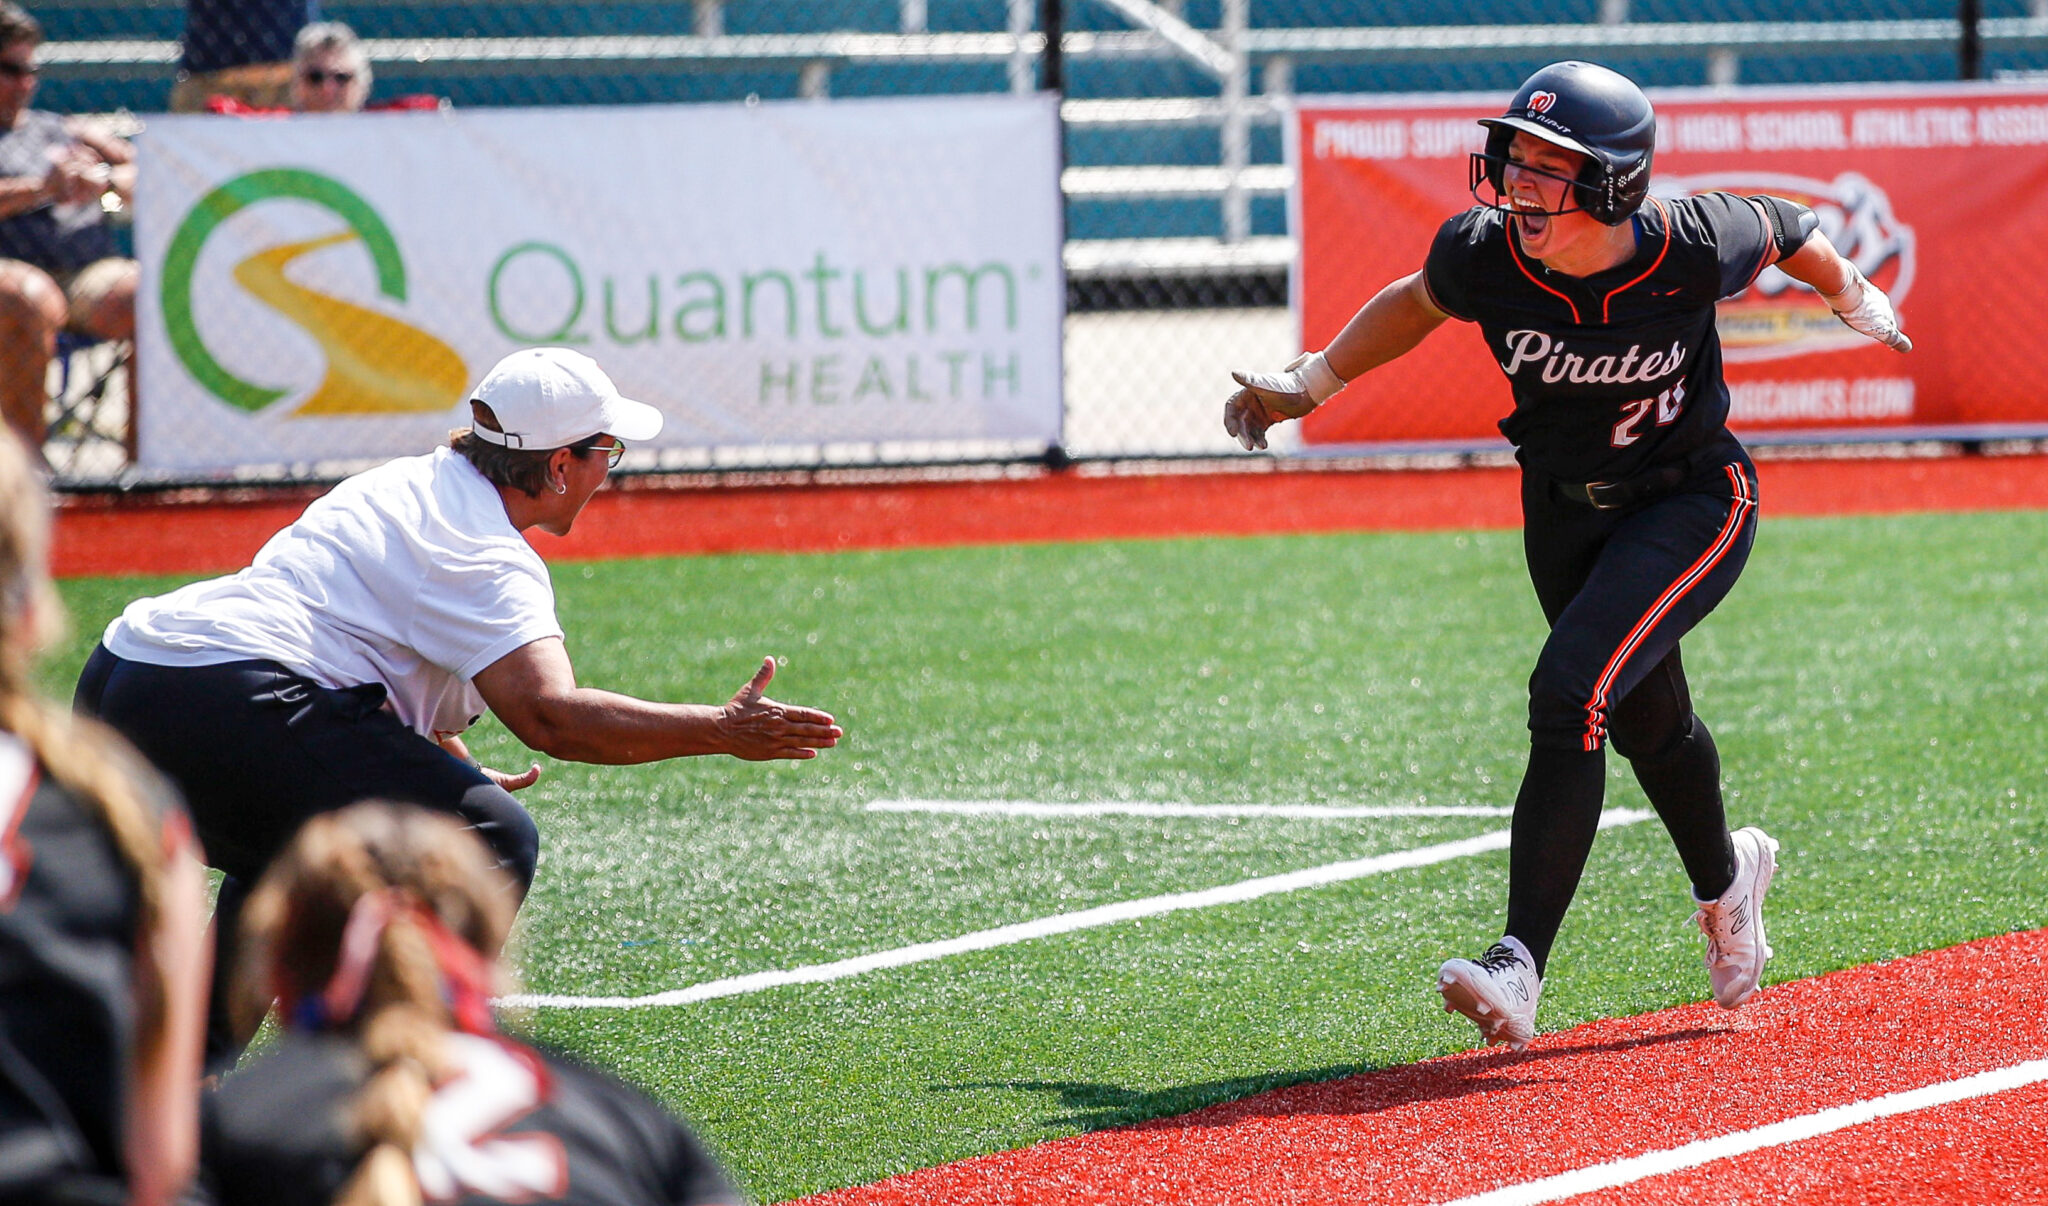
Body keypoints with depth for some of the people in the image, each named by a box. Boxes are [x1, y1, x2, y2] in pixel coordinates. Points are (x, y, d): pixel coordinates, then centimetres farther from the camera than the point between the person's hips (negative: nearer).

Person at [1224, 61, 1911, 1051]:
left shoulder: (1693, 250, -29)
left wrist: (1856, 301, 14)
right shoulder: (1482, 254, -23)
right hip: (1562, 514, 4)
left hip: (1692, 504, -4)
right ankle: (1726, 880, 54)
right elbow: (1417, 303, 3)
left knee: (1570, 695, -24)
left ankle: (1521, 964, -26)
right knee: (1648, 726, 22)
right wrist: (1311, 383, 2)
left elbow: (1782, 228, -5)